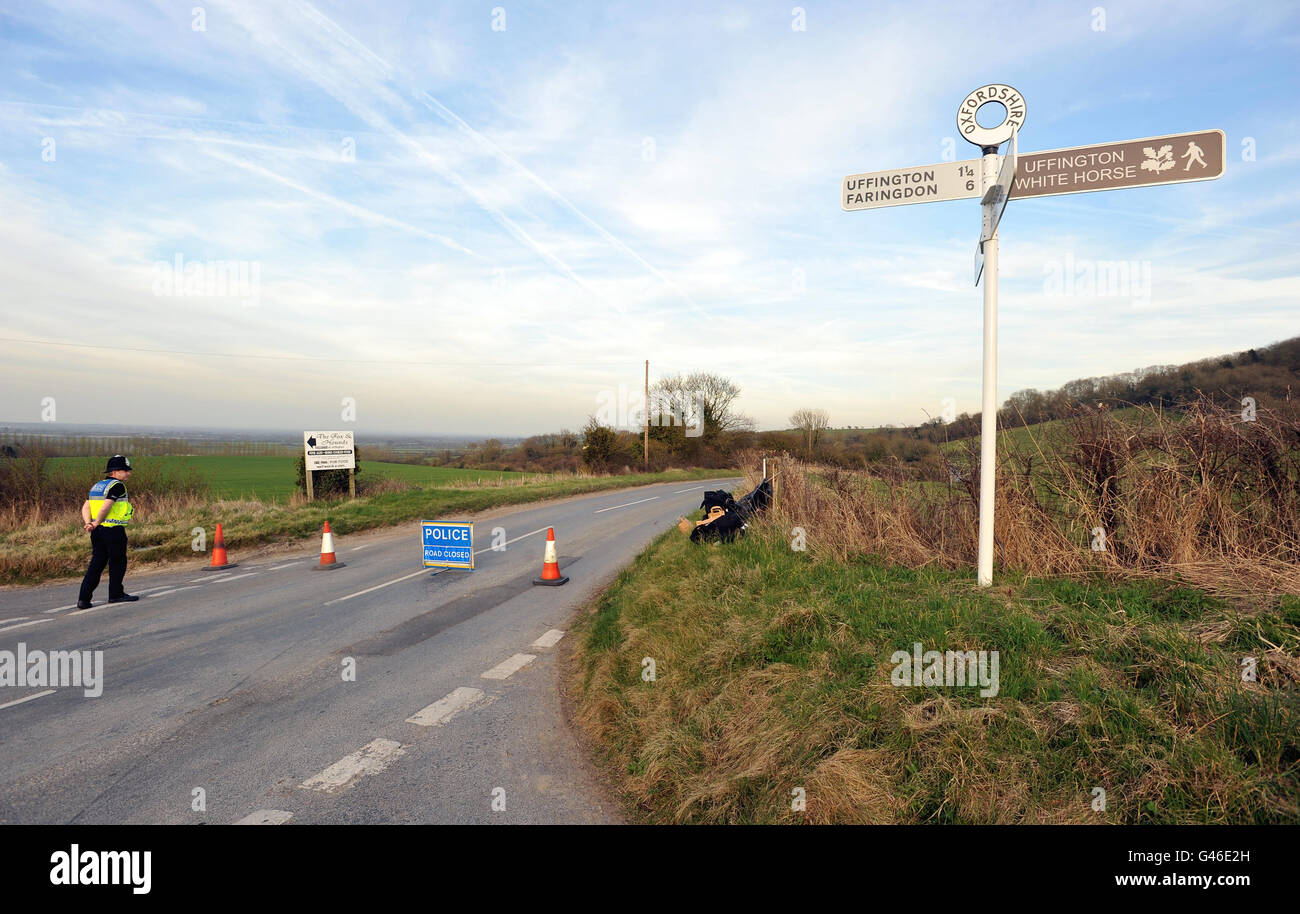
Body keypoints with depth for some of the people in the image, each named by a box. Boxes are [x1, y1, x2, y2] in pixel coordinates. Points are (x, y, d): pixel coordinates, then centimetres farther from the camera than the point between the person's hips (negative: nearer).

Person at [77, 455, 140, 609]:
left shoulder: (97, 486, 16)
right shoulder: (117, 486, -12)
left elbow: (85, 507, 9)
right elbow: (106, 507, -20)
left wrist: (88, 523, -3)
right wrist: (96, 523, -9)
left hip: (98, 531, 8)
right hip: (114, 530, -8)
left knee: (96, 563, 10)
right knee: (118, 562, 7)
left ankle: (83, 599, 6)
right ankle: (116, 594, 18)